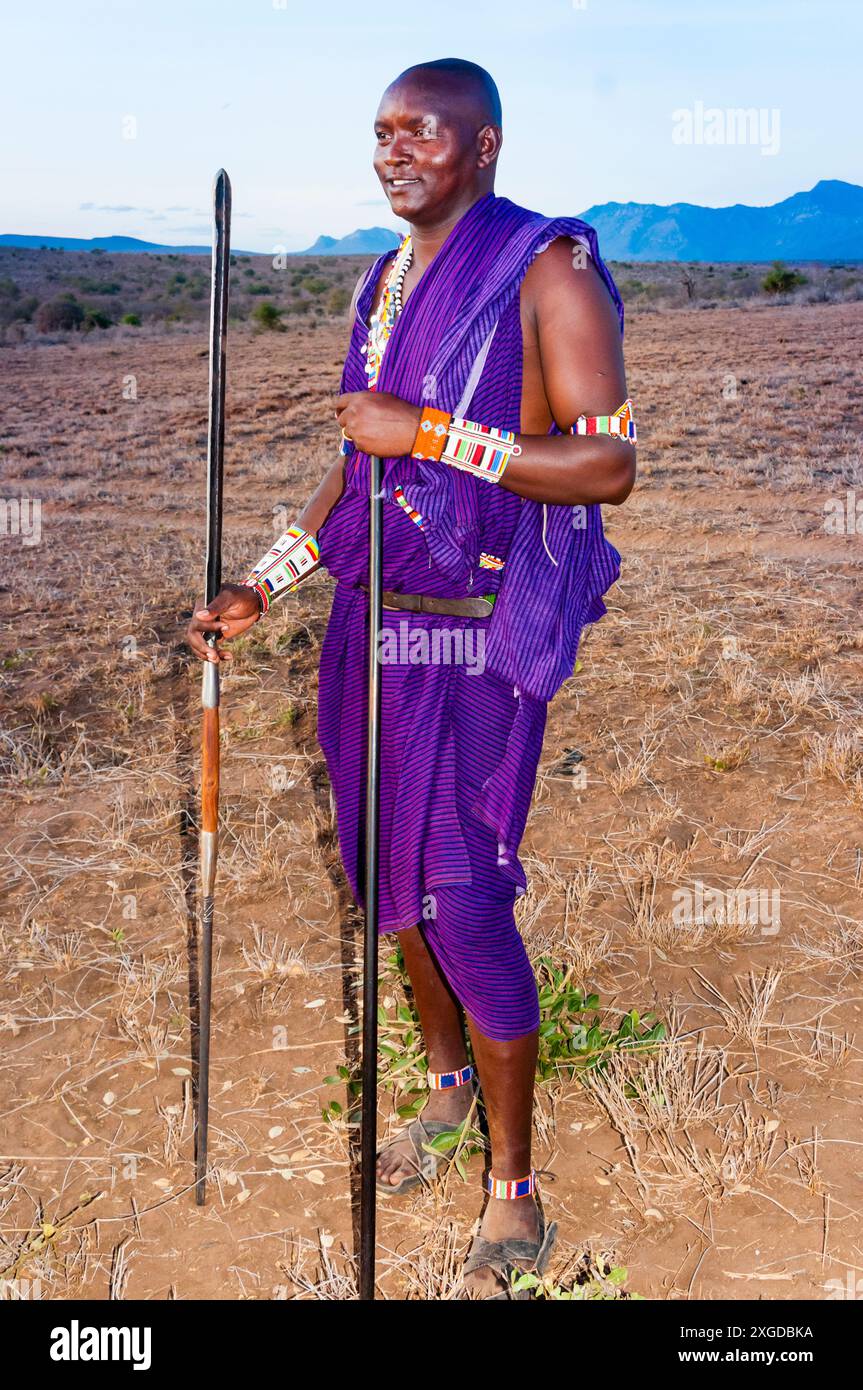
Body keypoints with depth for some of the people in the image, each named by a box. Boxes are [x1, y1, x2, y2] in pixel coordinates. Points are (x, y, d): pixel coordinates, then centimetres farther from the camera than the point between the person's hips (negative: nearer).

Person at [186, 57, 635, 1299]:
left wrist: (429, 432, -21)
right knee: (385, 867, 14)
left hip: (477, 634, -7)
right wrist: (261, 589, 15)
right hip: (372, 615, 7)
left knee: (460, 893, -7)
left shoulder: (547, 269, -8)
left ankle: (515, 1201, 12)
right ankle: (447, 1080, 40)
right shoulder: (384, 283, 14)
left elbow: (609, 464, -17)